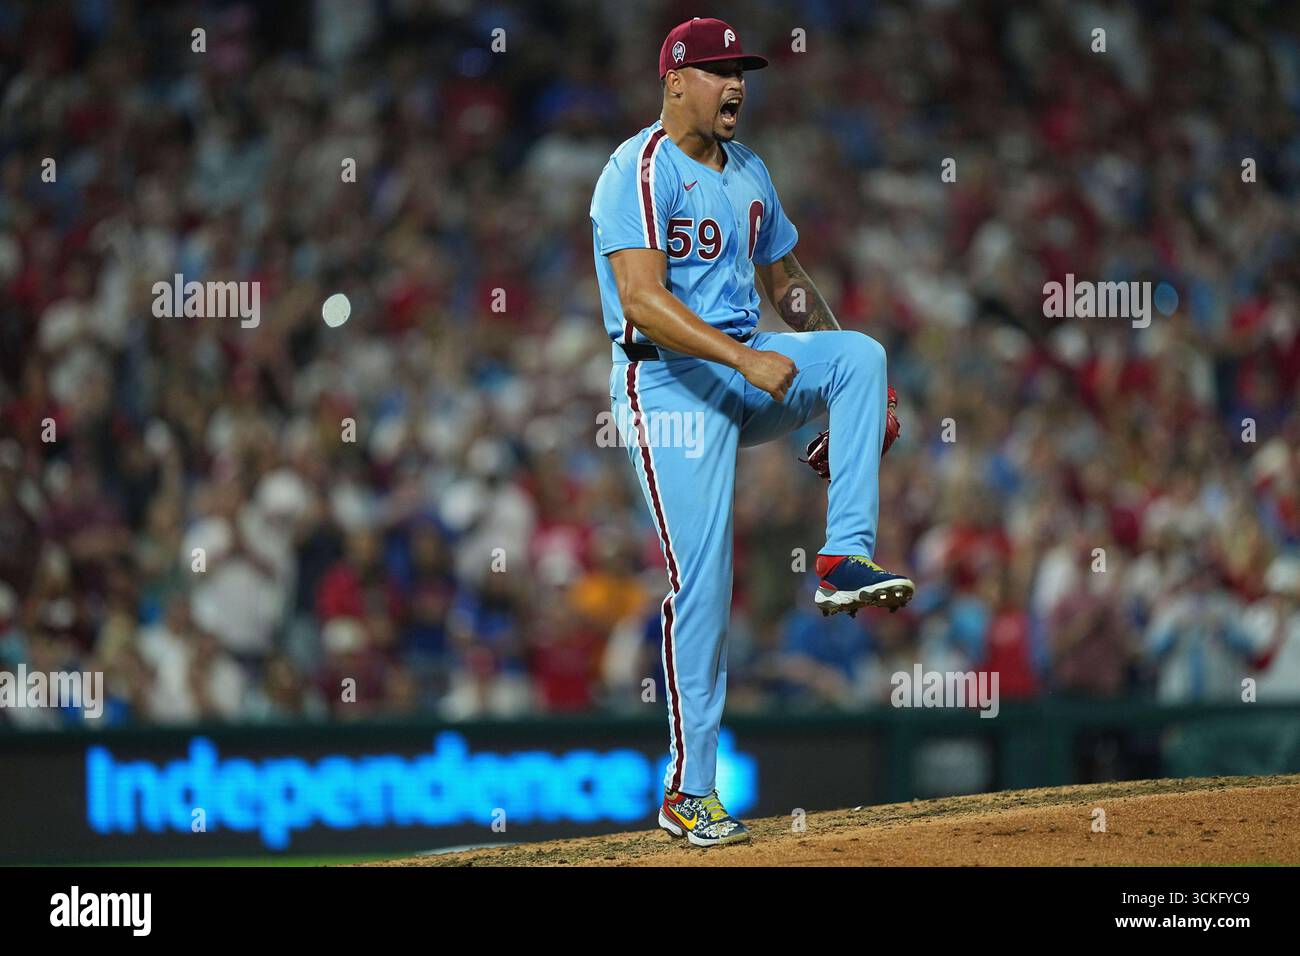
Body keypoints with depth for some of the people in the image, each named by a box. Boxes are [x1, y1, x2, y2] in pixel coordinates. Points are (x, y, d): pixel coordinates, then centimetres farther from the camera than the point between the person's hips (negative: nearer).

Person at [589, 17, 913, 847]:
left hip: (748, 370, 7)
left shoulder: (748, 173, 14)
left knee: (861, 353, -20)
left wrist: (846, 380, 11)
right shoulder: (640, 173, -11)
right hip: (669, 385, -7)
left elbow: (785, 280, 23)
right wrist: (747, 360, -32)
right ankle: (689, 792, -2)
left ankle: (845, 561, -20)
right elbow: (642, 300, -23)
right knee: (702, 581, -10)